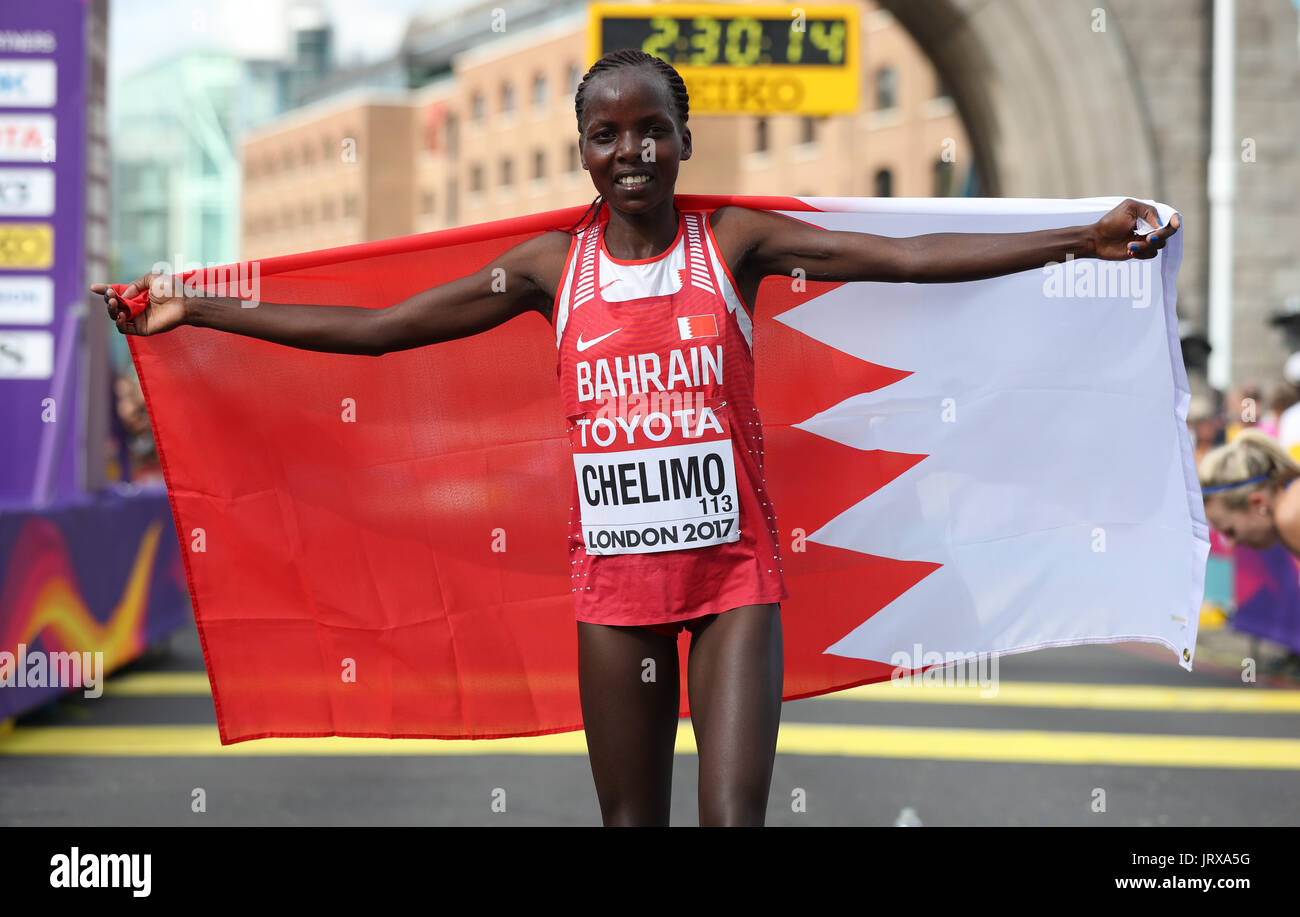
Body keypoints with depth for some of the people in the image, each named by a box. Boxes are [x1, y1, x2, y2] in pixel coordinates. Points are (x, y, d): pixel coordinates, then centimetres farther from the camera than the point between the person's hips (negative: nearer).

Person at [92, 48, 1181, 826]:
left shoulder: (735, 241, -4)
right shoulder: (553, 266, 2)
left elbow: (911, 257, -10)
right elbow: (371, 328, 4)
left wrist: (1082, 239, -18)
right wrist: (193, 309, 4)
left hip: (734, 575, -2)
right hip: (615, 583, 2)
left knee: (733, 818, -9)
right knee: (631, 824, 9)